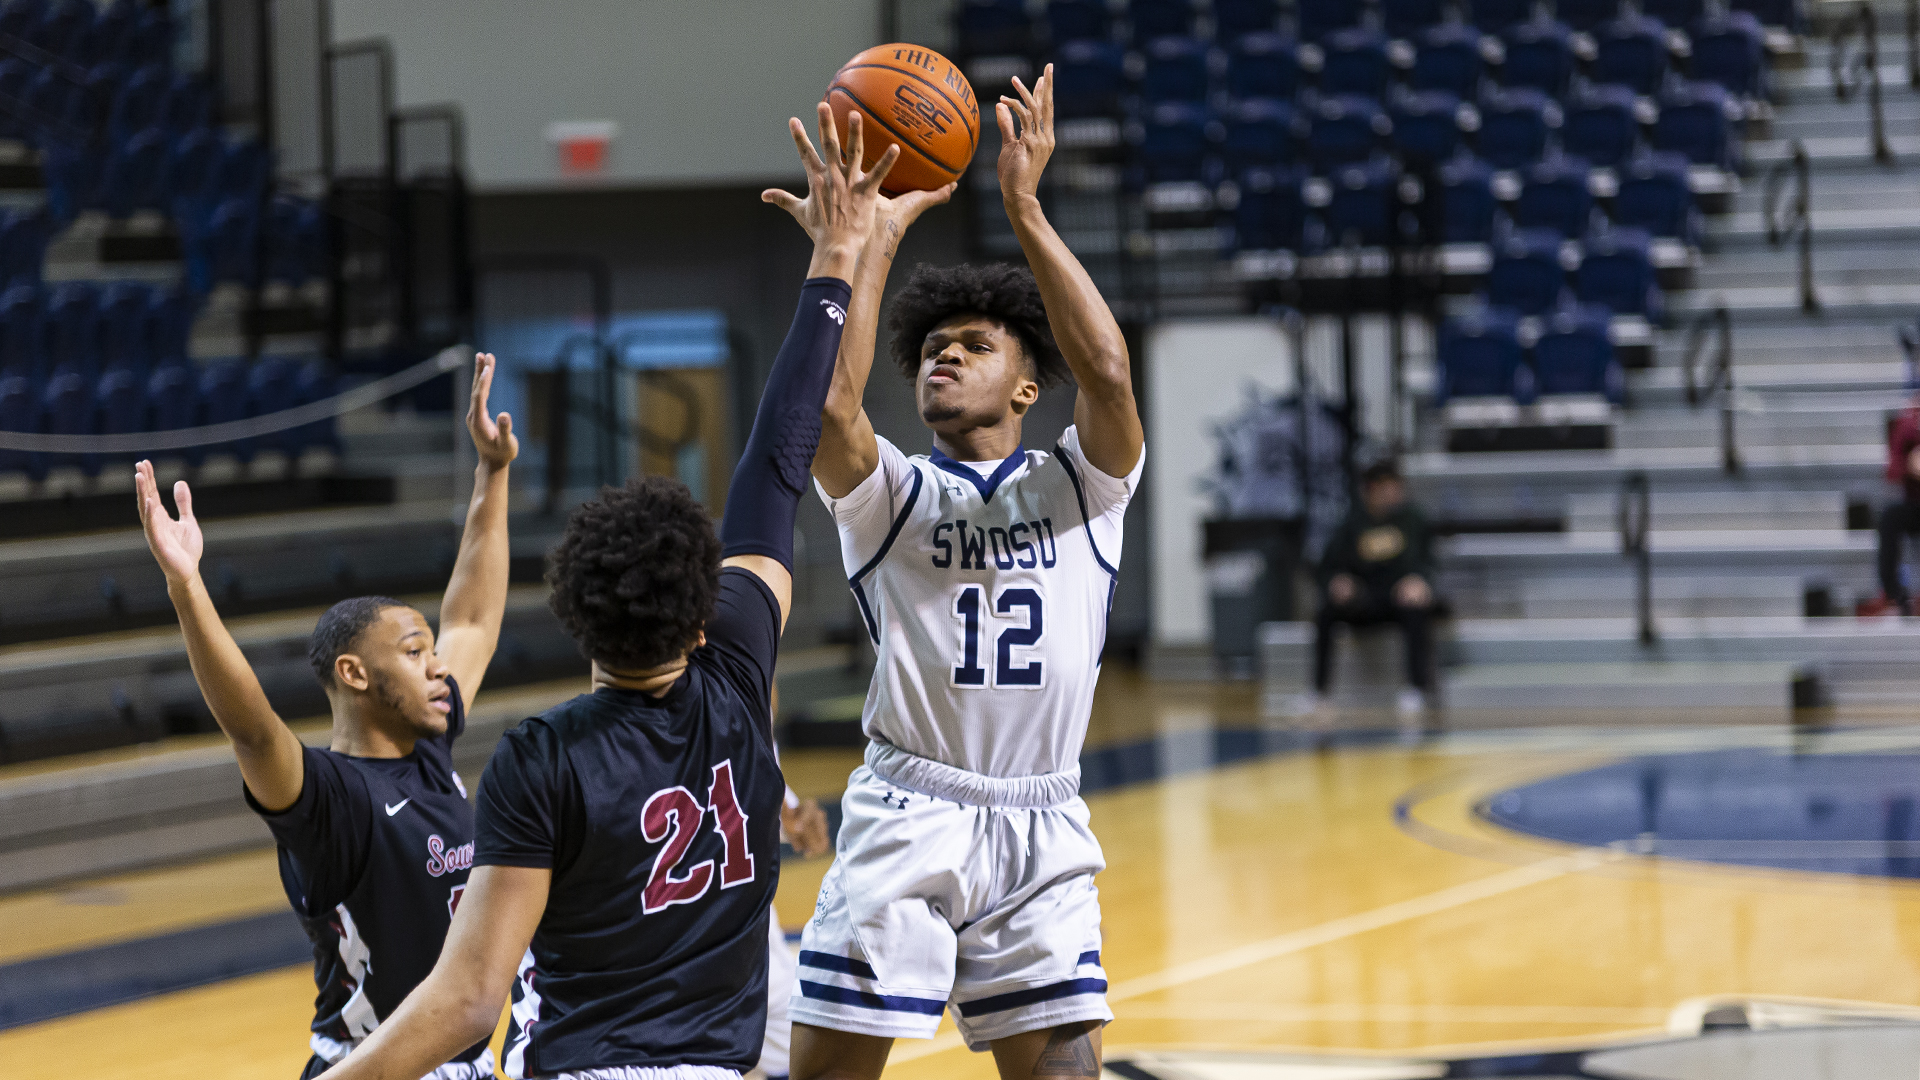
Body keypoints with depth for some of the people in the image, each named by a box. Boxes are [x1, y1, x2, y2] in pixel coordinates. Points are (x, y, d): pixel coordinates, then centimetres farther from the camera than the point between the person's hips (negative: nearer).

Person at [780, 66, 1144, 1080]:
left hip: (1040, 830, 1)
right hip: (907, 818, -1)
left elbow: (1106, 372, -12)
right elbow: (828, 406, -16)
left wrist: (1026, 210, -17)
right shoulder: (889, 493, 5)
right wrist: (875, 235, -15)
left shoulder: (1079, 485, 8)